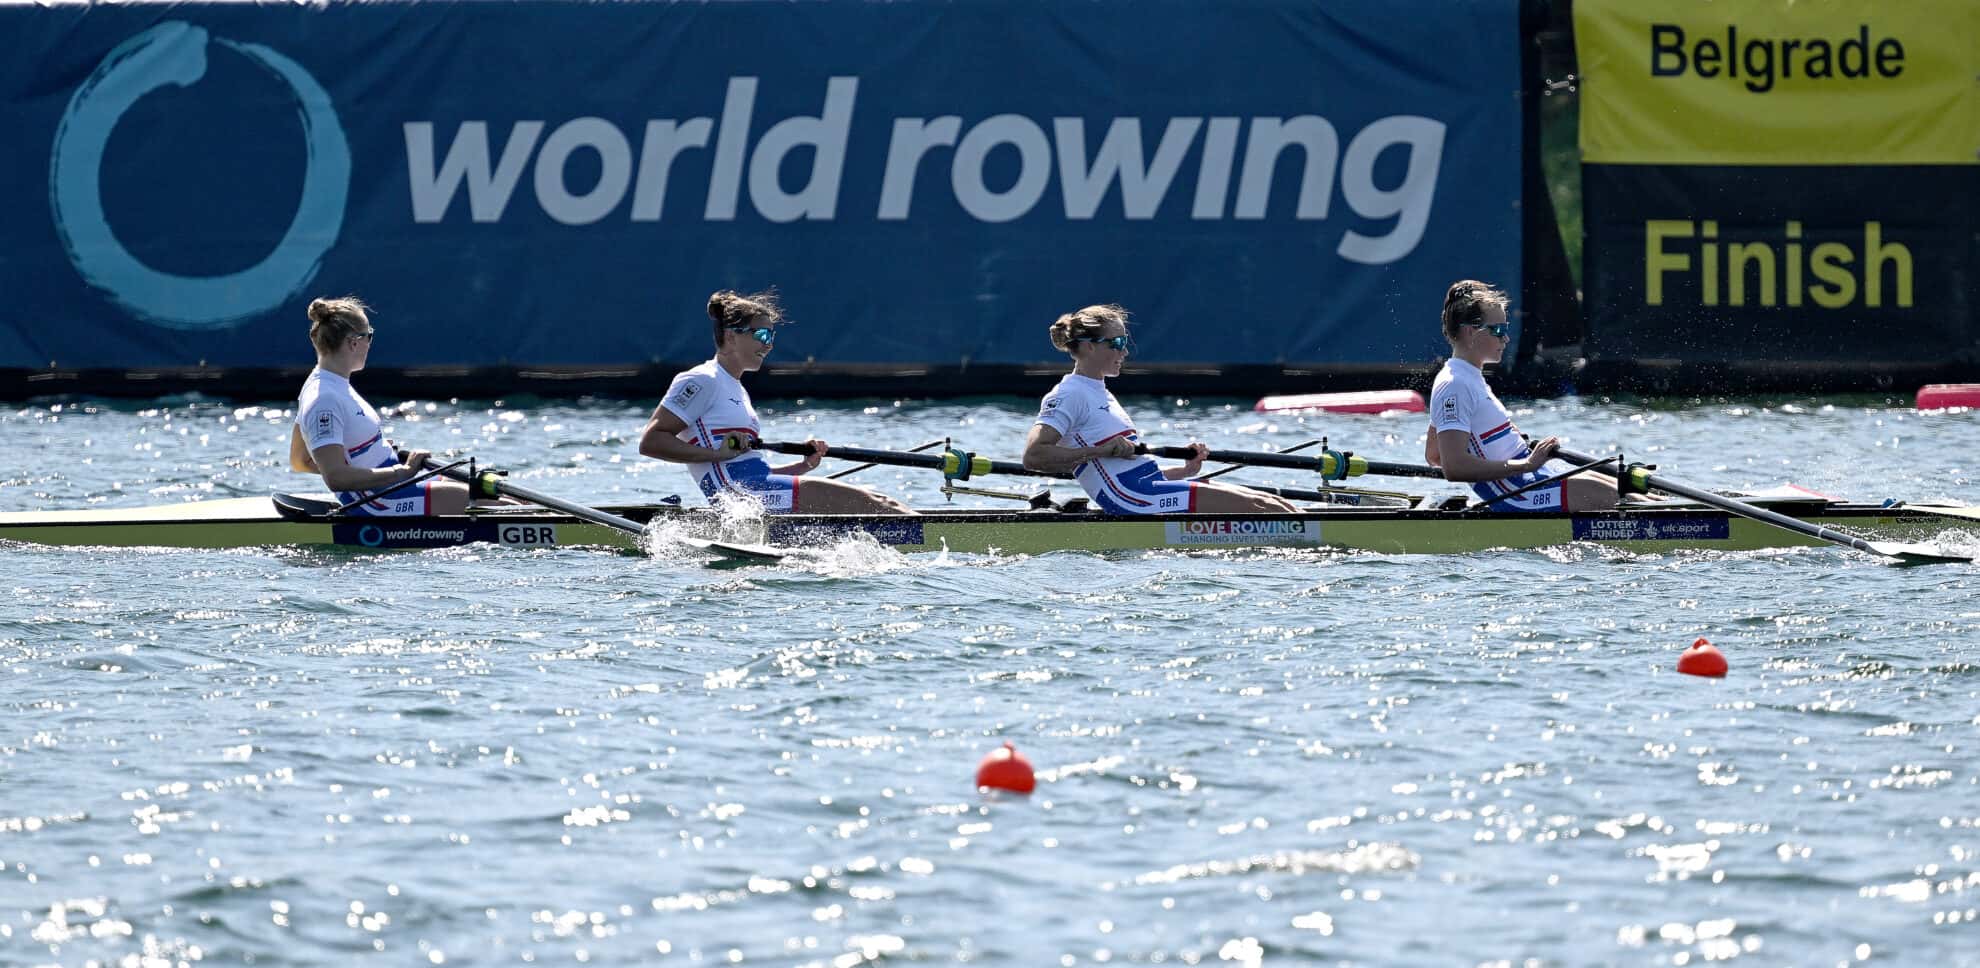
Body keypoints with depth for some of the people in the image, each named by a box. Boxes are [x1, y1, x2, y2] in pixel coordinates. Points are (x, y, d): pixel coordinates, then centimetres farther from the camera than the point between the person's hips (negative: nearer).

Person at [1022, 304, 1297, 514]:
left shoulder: (1099, 394, 25)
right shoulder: (1068, 396, -4)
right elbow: (1033, 456, -18)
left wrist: (1184, 471, 12)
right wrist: (1101, 451, -19)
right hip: (1130, 499, -10)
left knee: (1267, 502, -1)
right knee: (1254, 506, -15)